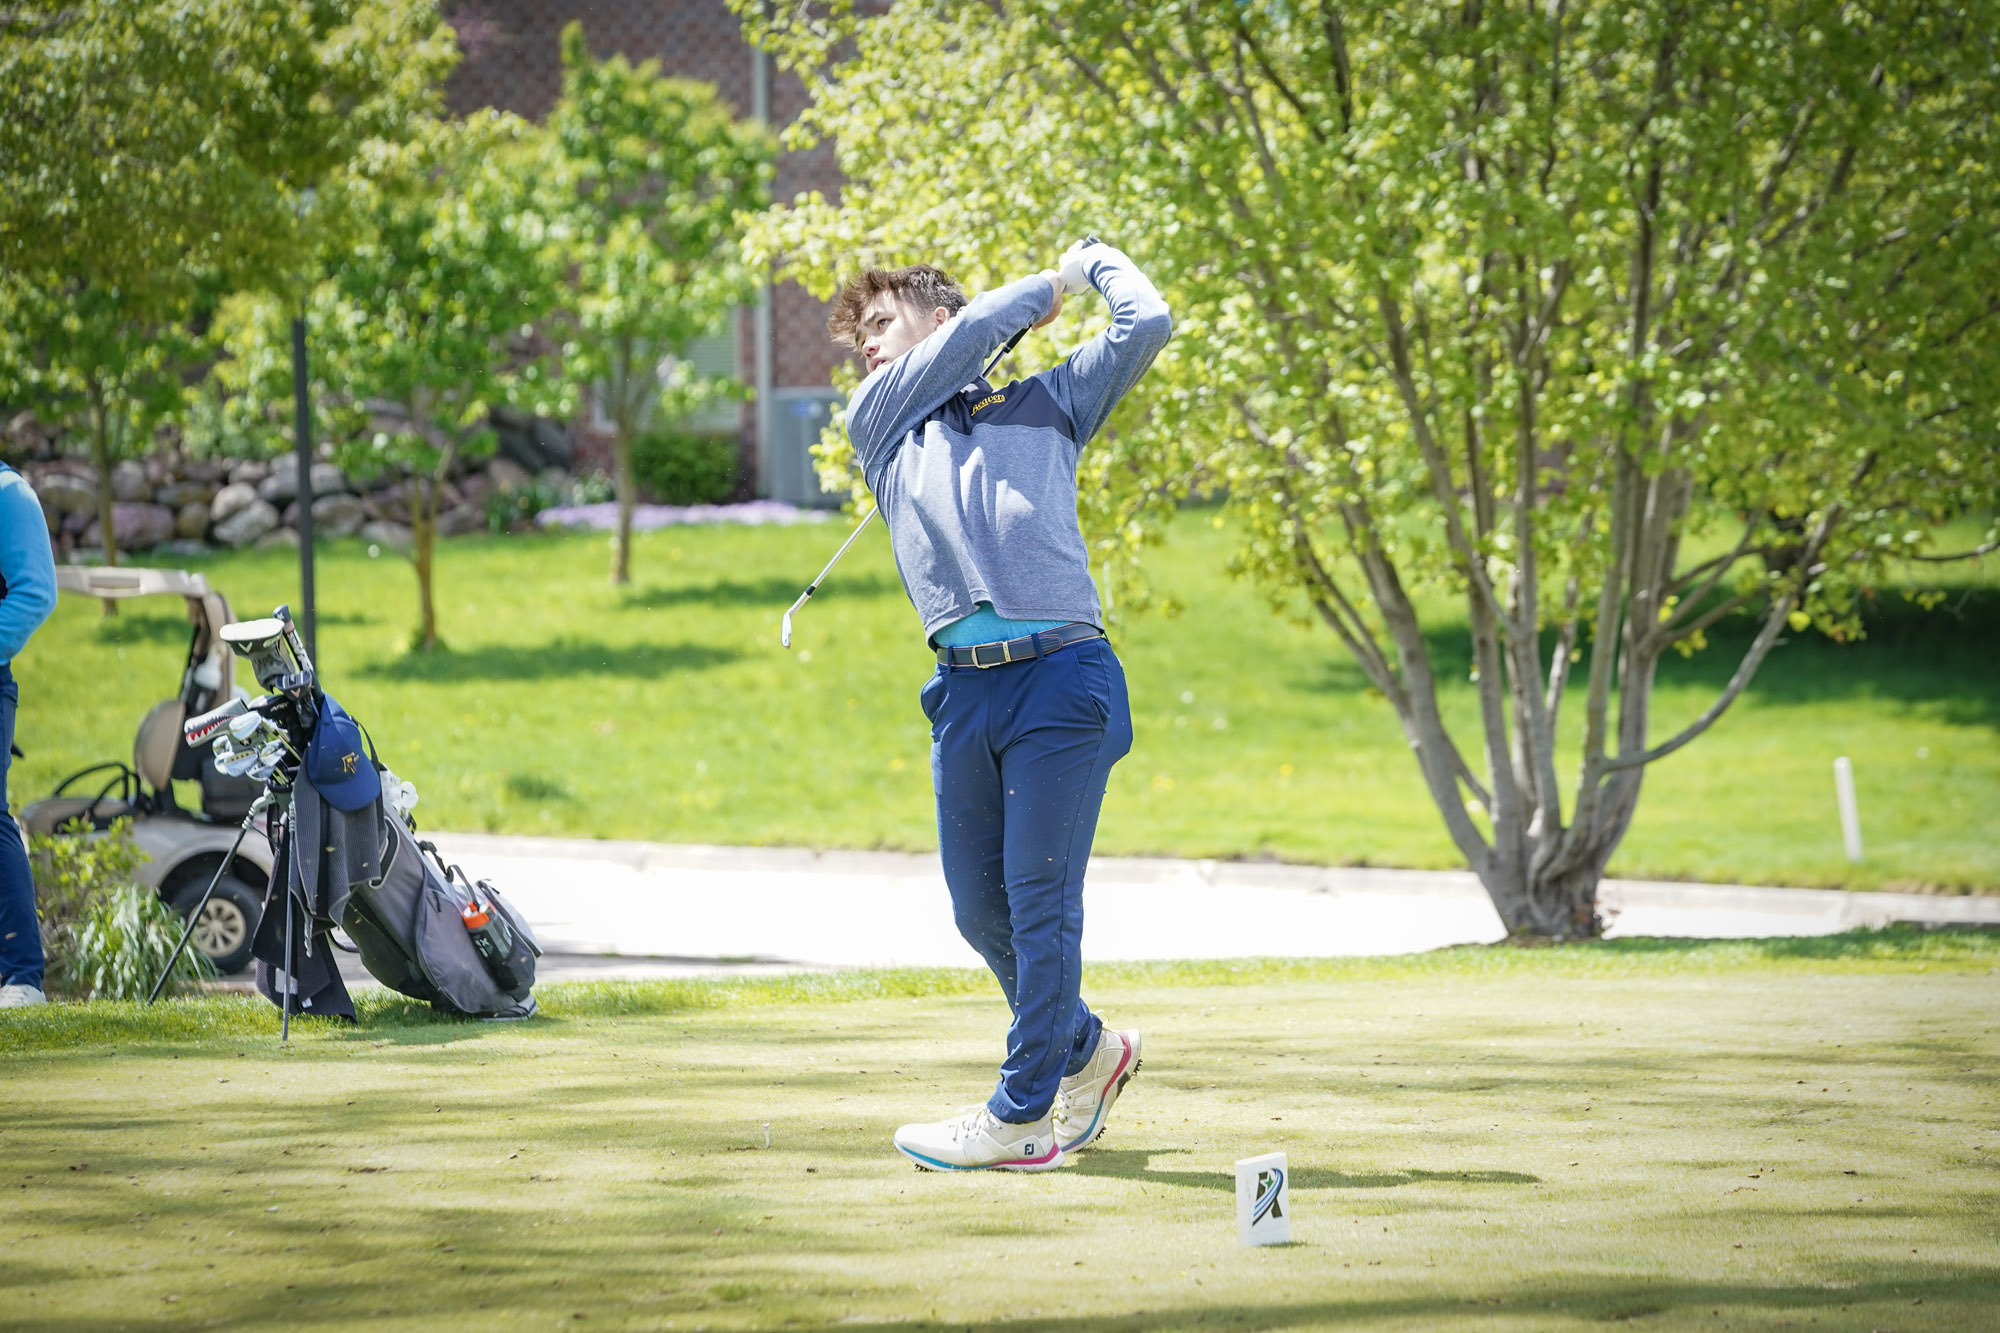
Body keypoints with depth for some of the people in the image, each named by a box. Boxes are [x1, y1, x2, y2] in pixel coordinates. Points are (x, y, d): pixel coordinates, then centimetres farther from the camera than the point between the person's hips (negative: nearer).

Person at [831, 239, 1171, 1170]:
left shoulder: (1043, 405, 17)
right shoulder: (876, 424, 21)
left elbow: (1147, 324, 10)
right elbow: (972, 334, 8)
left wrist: (1093, 262, 26)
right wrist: (1048, 287, 20)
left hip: (1059, 676, -4)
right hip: (962, 689, 4)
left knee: (1039, 898, -7)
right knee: (978, 908, 6)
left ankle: (1023, 1111, -2)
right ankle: (1087, 1048, 28)